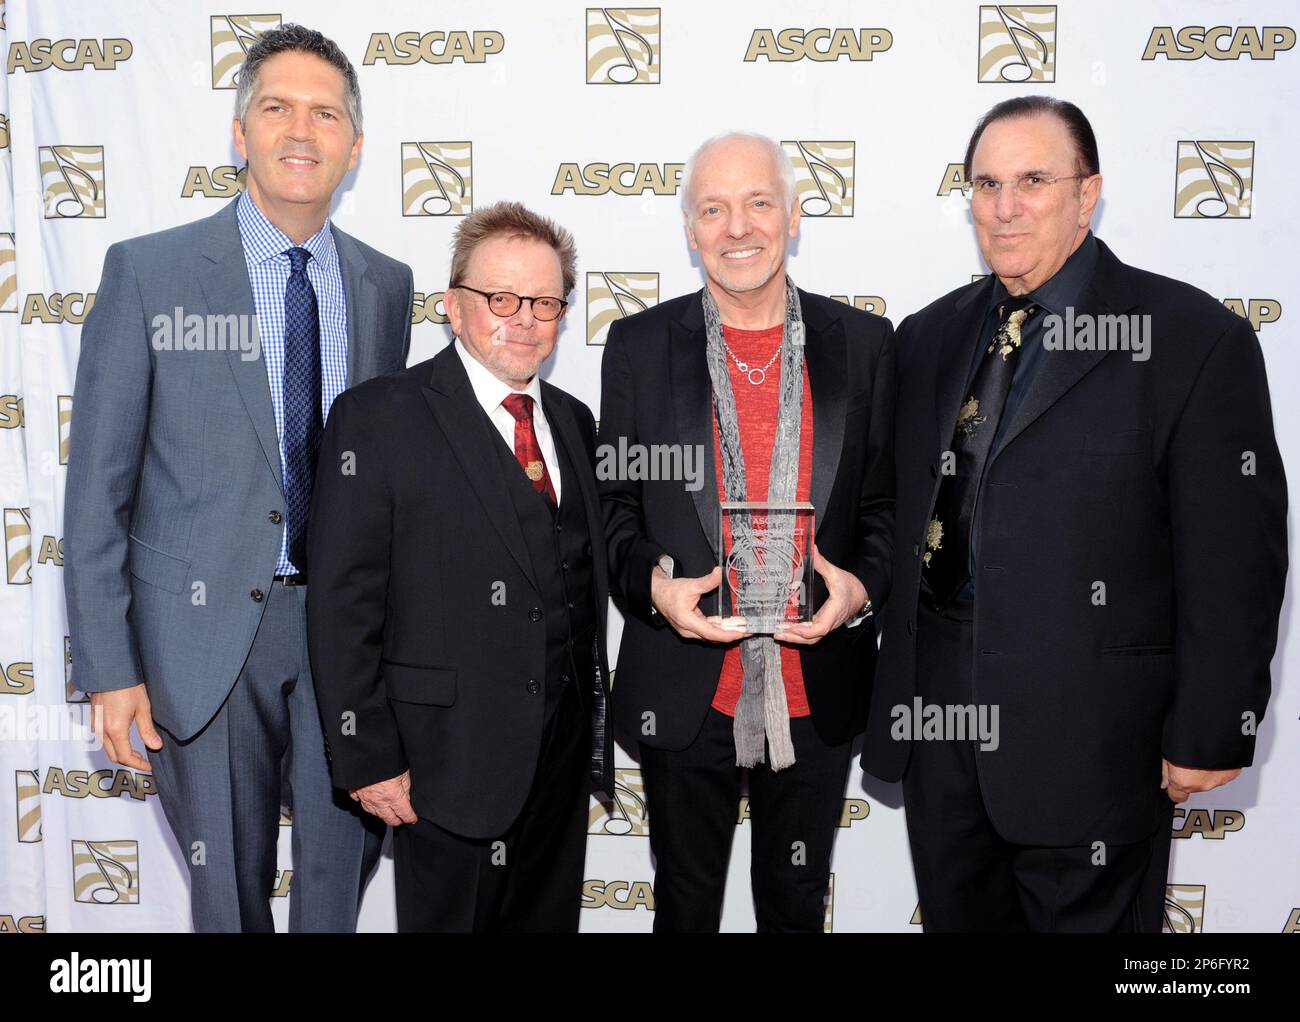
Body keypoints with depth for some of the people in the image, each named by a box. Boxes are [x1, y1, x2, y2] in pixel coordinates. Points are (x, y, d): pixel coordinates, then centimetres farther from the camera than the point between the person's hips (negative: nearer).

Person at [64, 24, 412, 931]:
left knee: (342, 874, 15)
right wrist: (108, 668, -8)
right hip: (208, 628, -2)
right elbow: (99, 486, -5)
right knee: (228, 888, 14)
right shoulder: (149, 272, -5)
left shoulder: (386, 285, 5)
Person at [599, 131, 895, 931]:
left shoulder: (863, 343, 1)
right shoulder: (639, 345, -1)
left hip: (817, 693, 1)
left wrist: (862, 586, -14)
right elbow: (615, 503, 2)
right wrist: (654, 586, -16)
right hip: (684, 691, 0)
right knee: (686, 900, 19)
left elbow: (887, 500, 4)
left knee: (798, 902, 20)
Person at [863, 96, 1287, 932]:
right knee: (955, 916, 20)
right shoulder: (929, 337, 7)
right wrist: (891, 687, 7)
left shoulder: (1192, 339, -9)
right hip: (935, 706, 5)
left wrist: (1209, 733, -9)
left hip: (1085, 734, -4)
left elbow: (1235, 558, -9)